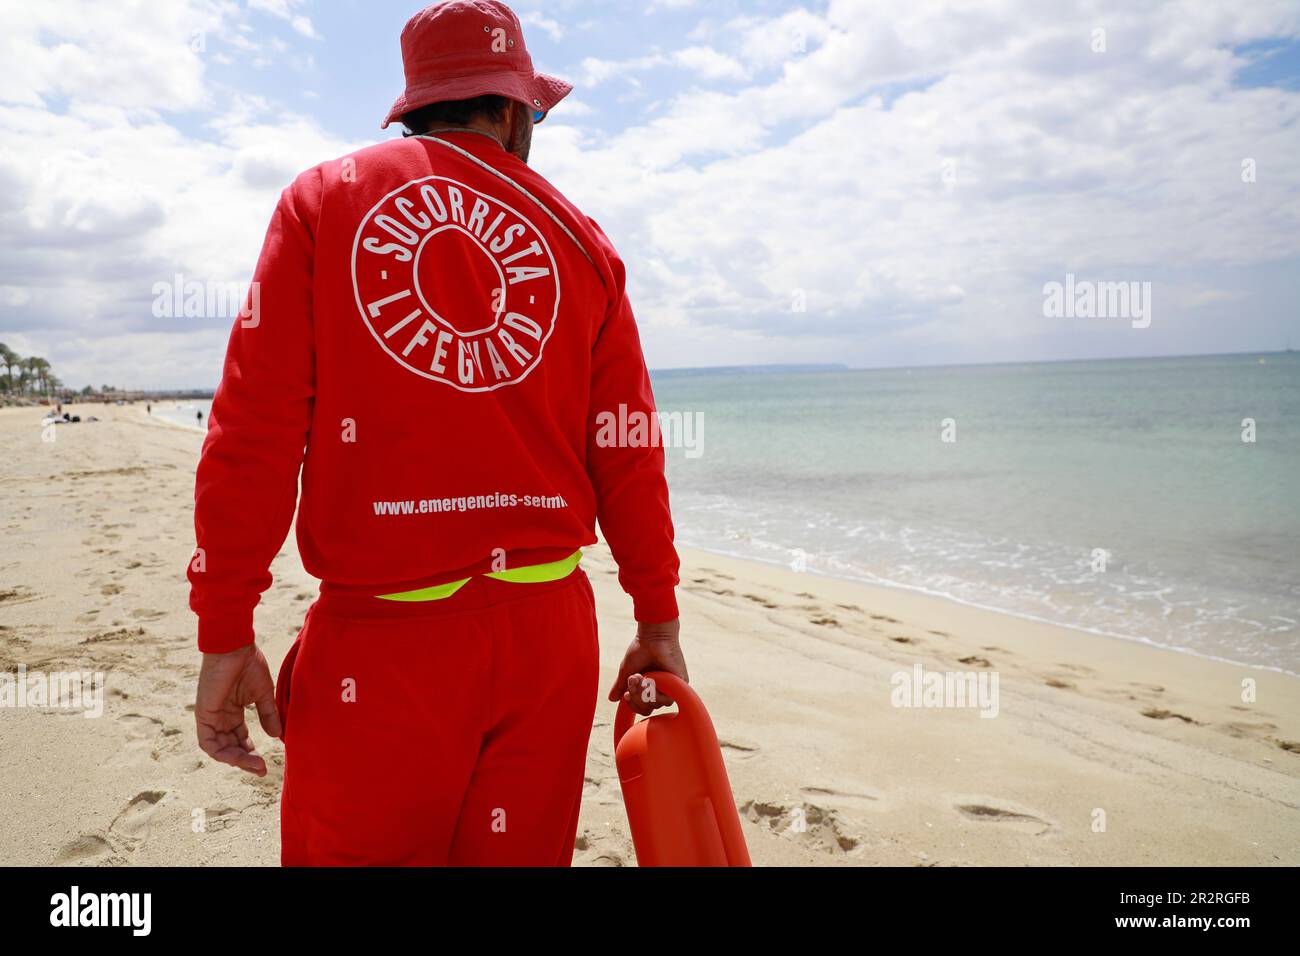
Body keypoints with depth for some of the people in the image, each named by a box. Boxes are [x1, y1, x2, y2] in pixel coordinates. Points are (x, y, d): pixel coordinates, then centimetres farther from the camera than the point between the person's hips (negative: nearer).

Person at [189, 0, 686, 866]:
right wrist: (659, 619, 14)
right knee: (523, 851, 16)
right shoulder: (582, 240, 9)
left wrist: (227, 634, -1)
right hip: (551, 632, 3)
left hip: (383, 640, -2)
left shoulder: (325, 199, 4)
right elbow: (629, 451, 6)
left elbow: (255, 427, -5)